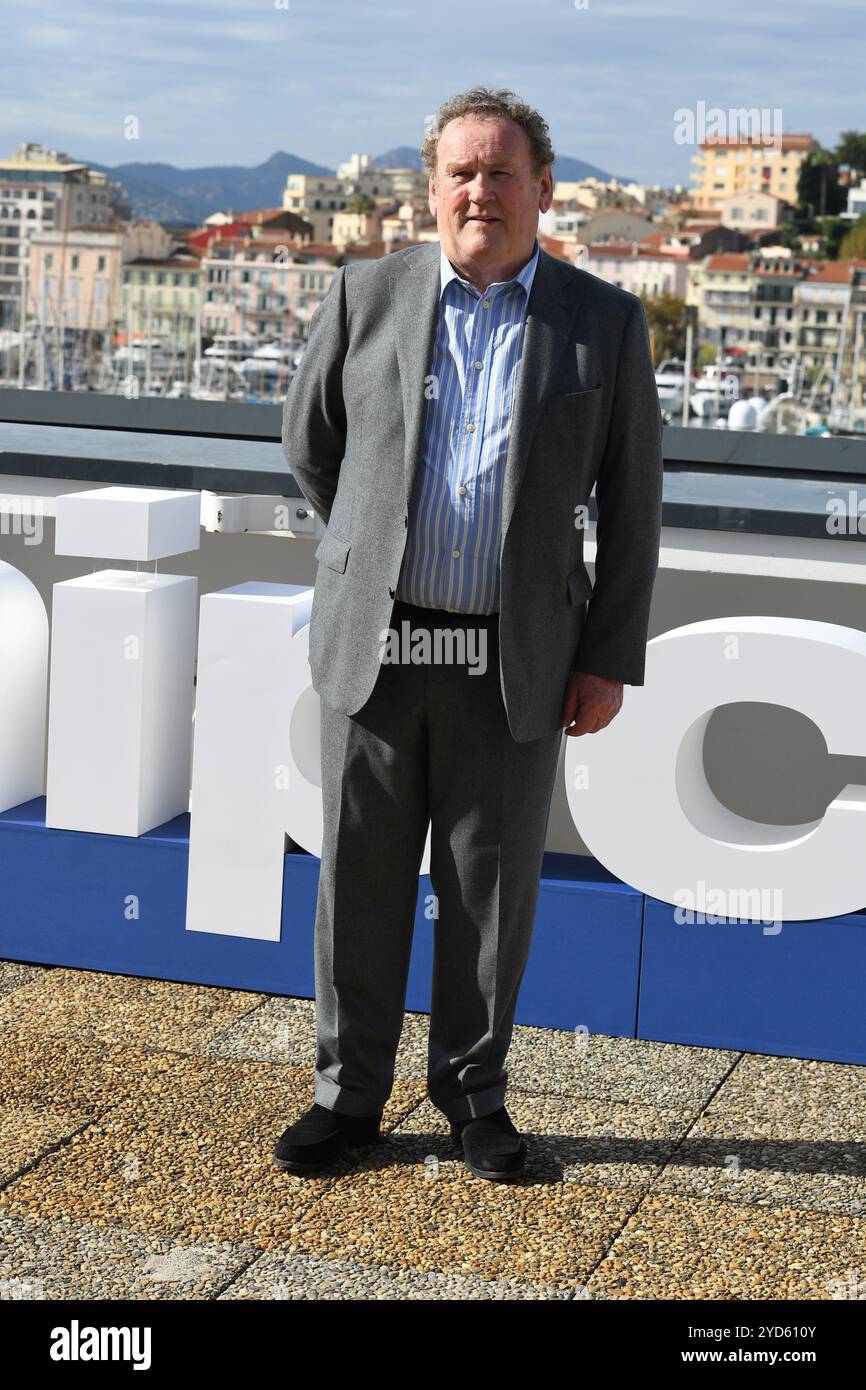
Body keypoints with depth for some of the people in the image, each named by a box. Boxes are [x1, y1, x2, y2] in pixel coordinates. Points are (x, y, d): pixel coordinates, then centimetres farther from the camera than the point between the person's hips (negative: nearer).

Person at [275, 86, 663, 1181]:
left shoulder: (604, 322, 1)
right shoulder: (366, 295, 2)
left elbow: (631, 506, 3)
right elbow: (310, 442, 16)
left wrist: (612, 659, 0)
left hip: (516, 663, -1)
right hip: (375, 644, 1)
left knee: (491, 886, 8)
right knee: (360, 880, 8)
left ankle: (473, 1094, 24)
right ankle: (349, 1093, 22)